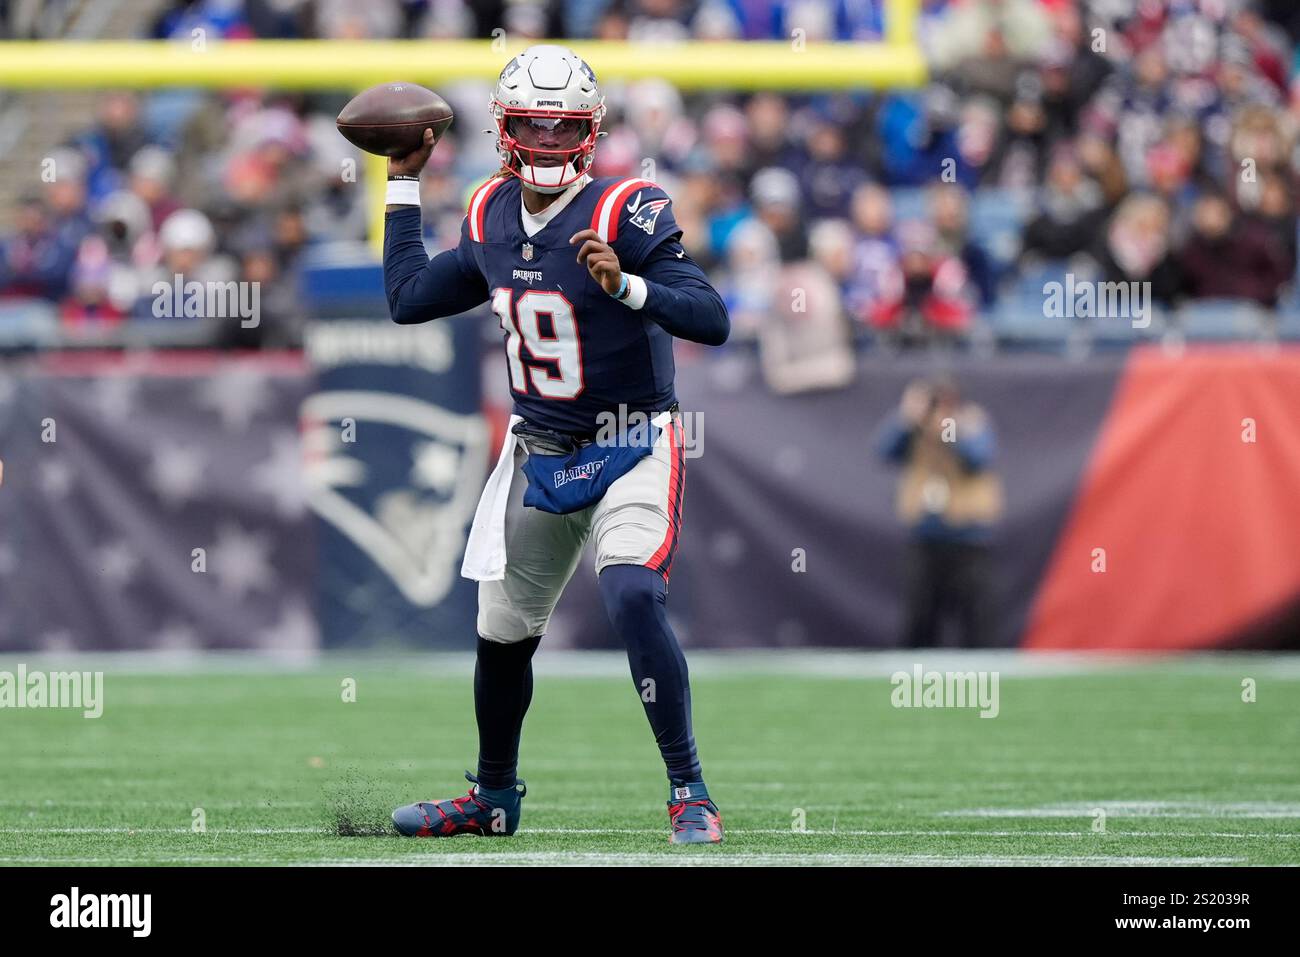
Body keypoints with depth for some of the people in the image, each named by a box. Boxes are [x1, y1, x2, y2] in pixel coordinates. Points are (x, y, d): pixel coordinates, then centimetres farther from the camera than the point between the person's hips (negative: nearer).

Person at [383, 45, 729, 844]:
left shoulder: (628, 211, -18)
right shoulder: (492, 218, 1)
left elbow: (713, 320, -26)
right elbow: (409, 297, 14)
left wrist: (625, 286, -41)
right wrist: (404, 185, 14)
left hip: (632, 450, -6)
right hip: (539, 455, 6)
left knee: (634, 598, -27)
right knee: (503, 633, 13)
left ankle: (691, 793, -18)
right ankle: (494, 799, 35)